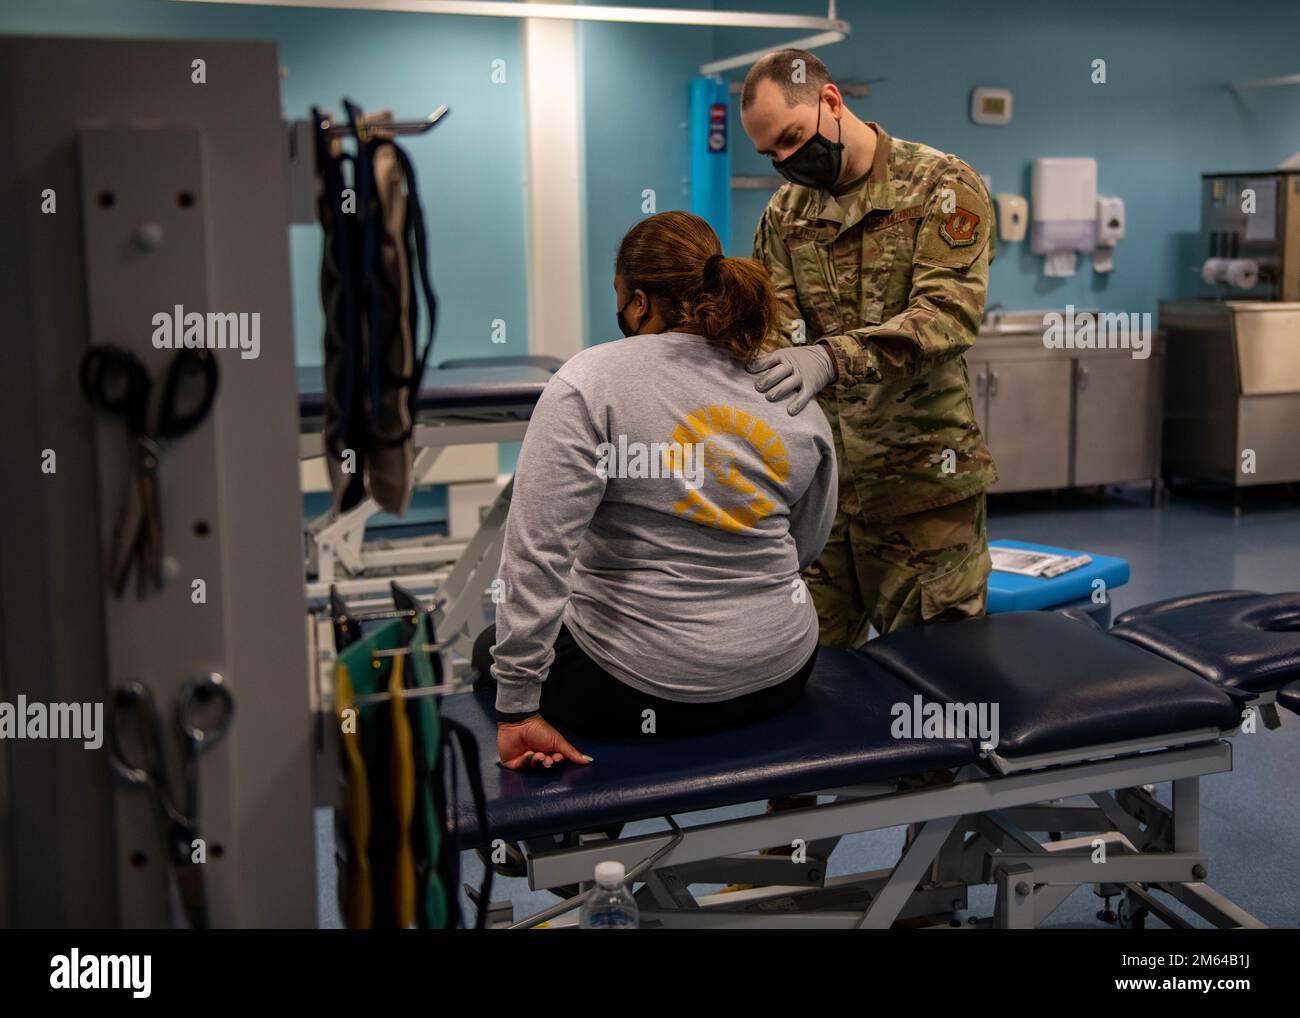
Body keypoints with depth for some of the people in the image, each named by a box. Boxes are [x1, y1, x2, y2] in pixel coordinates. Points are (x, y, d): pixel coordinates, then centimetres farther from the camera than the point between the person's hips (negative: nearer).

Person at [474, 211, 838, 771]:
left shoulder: (589, 383, -15)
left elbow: (537, 549, -21)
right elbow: (806, 548, 12)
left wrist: (517, 709, -16)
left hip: (643, 688, -6)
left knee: (490, 647, 24)